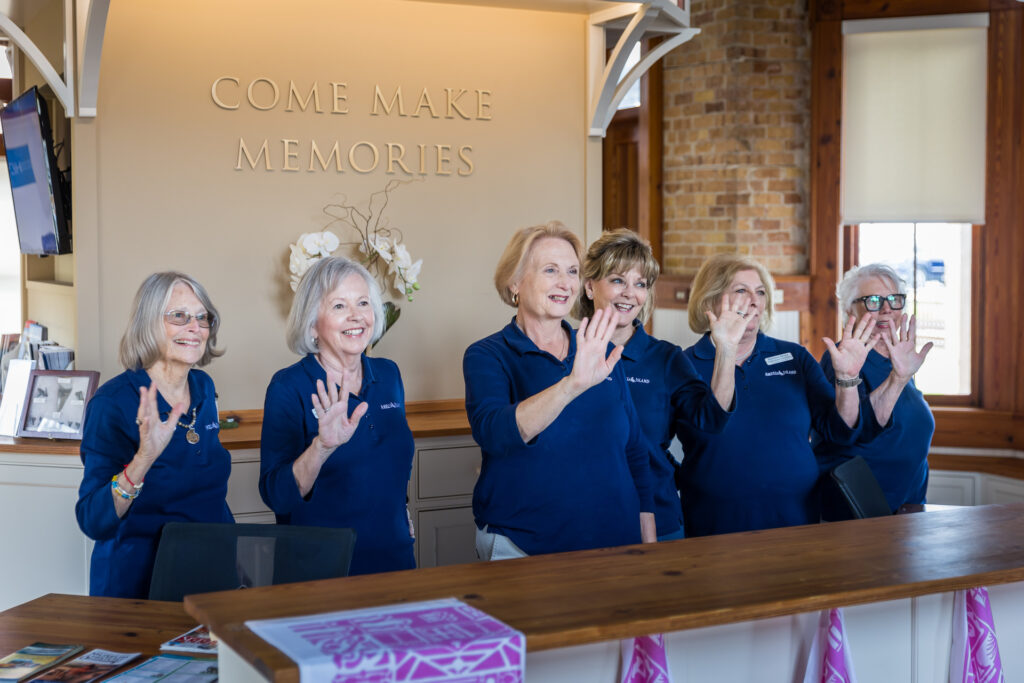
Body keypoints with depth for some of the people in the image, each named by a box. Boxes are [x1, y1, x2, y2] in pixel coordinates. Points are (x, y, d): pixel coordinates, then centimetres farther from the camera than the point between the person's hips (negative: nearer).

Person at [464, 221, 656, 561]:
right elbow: (491, 432, -27)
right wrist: (574, 383, -39)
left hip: (613, 543, 4)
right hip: (520, 549, -4)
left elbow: (635, 454, 12)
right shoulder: (487, 356, -6)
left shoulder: (602, 354, 7)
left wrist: (649, 547, 8)